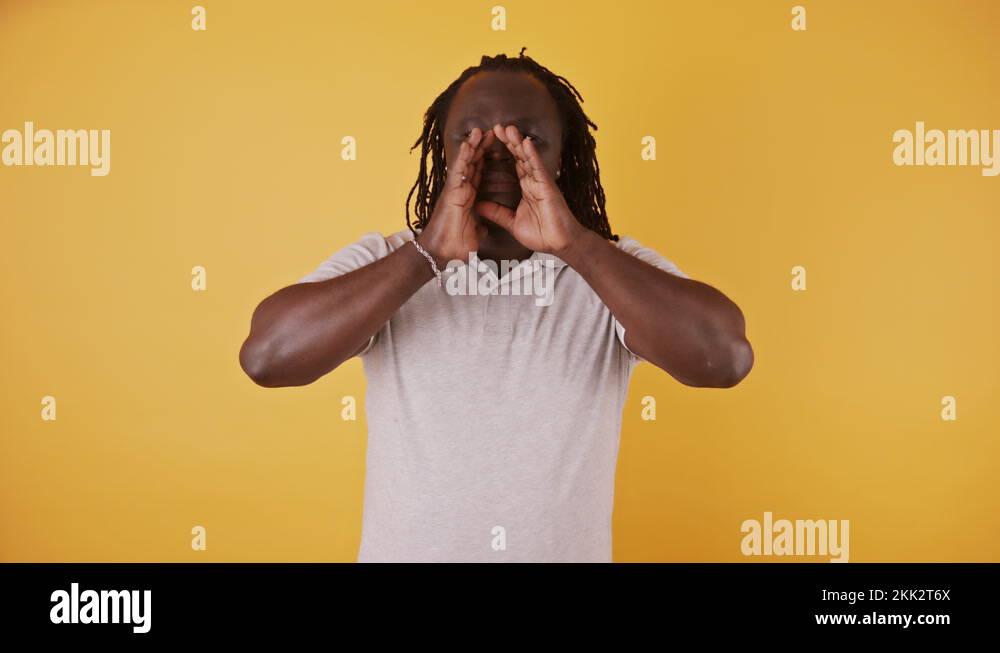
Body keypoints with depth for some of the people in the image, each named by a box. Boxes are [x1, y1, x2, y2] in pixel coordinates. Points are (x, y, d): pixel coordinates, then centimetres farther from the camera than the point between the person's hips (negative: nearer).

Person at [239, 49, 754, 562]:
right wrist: (428, 253, -27)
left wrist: (574, 242, -28)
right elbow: (265, 356, -23)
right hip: (401, 551, 0)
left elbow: (724, 357, -24)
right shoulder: (379, 262, -7)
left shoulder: (615, 270, -7)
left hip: (568, 550, 0)